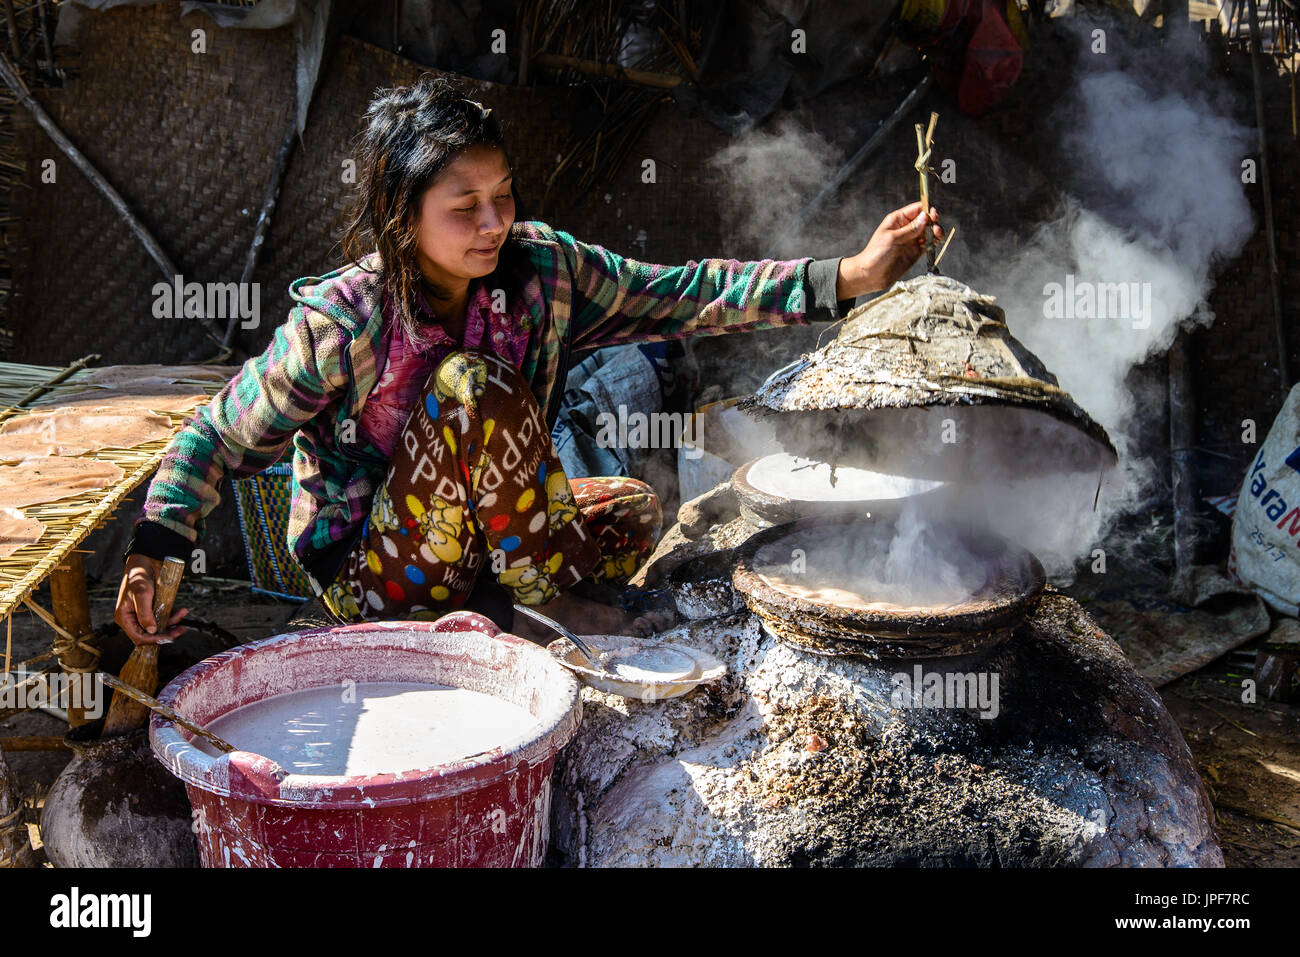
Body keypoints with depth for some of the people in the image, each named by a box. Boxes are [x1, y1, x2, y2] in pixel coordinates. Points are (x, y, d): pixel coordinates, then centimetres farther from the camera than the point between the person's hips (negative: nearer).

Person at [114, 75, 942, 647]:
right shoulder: (339, 325, -23)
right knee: (475, 384, -30)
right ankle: (543, 593, -13)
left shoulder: (540, 267, -12)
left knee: (636, 517, -13)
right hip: (371, 569, -5)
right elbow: (216, 441, -13)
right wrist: (155, 552, -28)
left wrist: (849, 277, -17)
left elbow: (680, 297, -11)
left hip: (475, 525, 6)